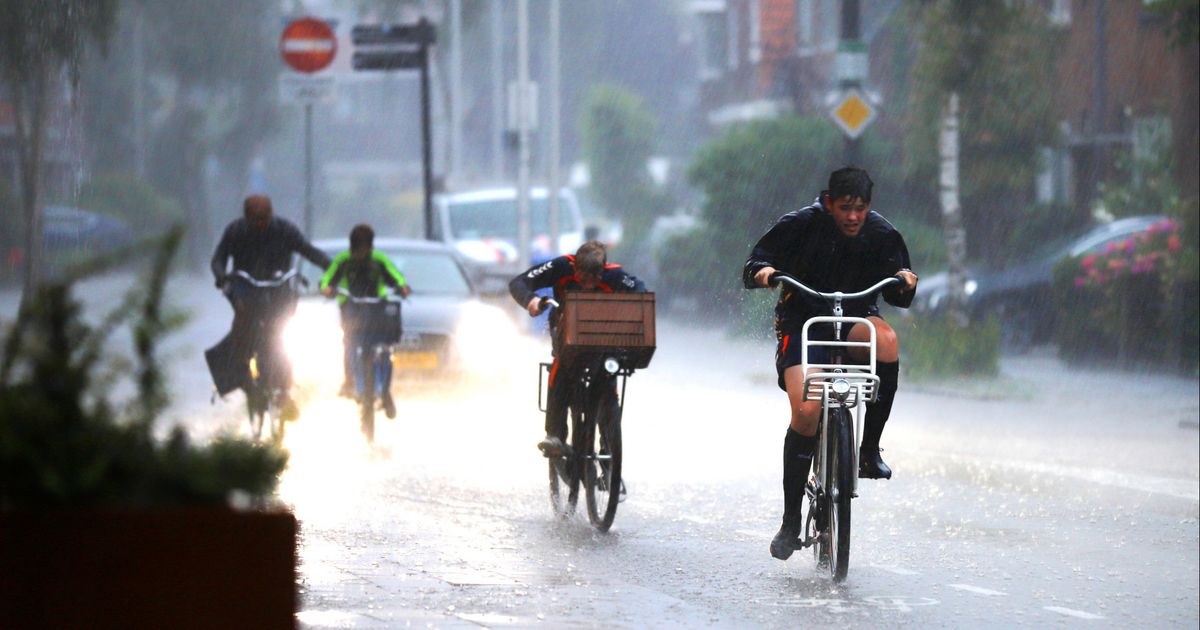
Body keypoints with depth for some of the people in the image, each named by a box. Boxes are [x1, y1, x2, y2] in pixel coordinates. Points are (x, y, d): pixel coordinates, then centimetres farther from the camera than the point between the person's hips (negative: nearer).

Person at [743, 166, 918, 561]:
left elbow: (897, 296, 1)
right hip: (802, 322, -2)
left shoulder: (881, 234, -5)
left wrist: (905, 280, -22)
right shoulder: (800, 226, -11)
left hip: (854, 319, 2)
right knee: (807, 413, -22)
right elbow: (752, 268, -6)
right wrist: (762, 271, -30)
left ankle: (869, 447, -19)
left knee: (887, 342, -35)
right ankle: (791, 519, -9)